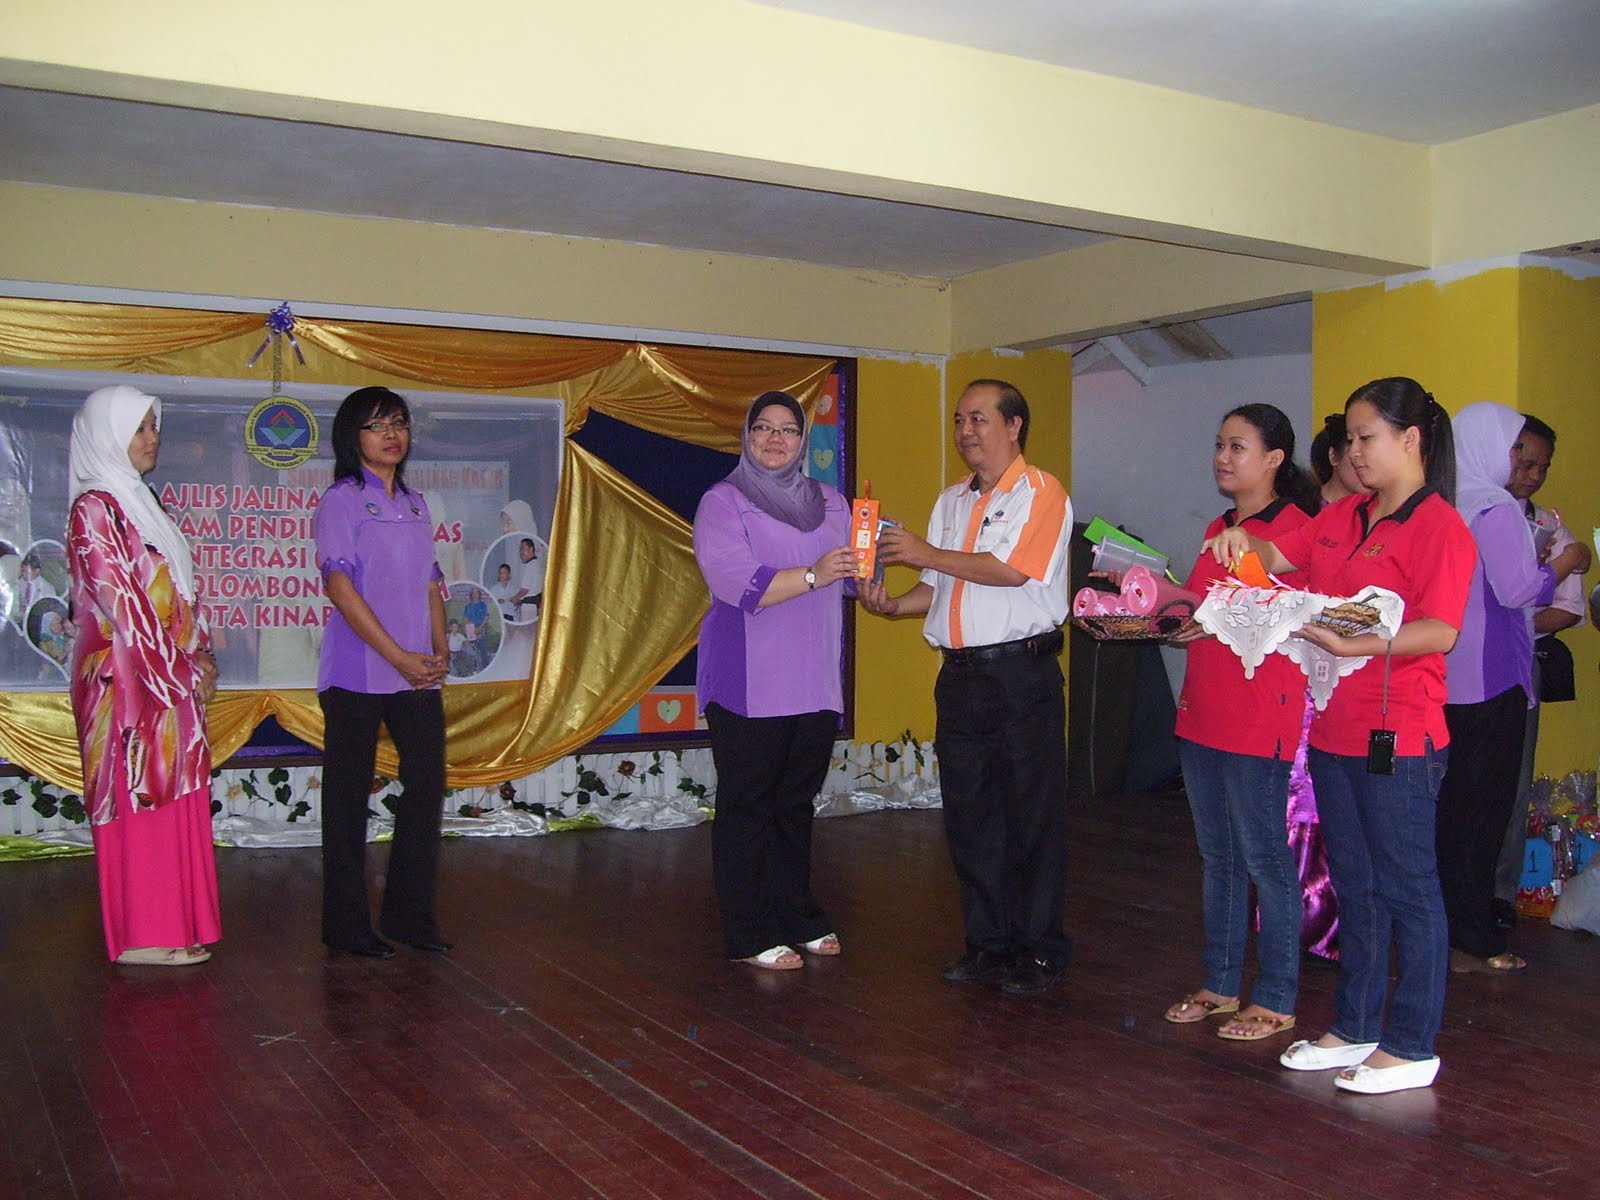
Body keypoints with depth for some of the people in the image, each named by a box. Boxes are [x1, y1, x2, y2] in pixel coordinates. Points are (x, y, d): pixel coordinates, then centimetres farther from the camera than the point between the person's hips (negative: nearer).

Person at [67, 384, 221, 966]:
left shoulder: (140, 503, 17)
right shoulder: (95, 508, -10)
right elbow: (120, 601, -15)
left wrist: (200, 657, 5)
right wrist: (179, 671, -13)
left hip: (172, 678, 9)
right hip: (130, 678, -8)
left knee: (172, 802, 10)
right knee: (140, 803, -3)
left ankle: (171, 927, 16)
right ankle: (141, 936, 5)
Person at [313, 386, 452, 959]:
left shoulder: (415, 504, 16)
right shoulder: (341, 501, -4)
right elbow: (340, 586, -12)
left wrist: (439, 650, 1)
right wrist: (399, 657, -15)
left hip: (417, 672, 6)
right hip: (358, 671, -6)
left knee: (428, 782, 4)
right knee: (350, 795, 2)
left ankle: (409, 913, 15)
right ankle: (346, 924, 12)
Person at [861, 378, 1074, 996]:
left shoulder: (1040, 493, -4)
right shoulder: (951, 500, 18)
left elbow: (1010, 568, -17)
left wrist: (926, 553, -15)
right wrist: (891, 604, -1)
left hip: (1022, 672, -7)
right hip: (959, 673, 7)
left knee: (1032, 816, 0)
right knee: (969, 814, 10)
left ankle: (1039, 951, 11)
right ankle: (987, 943, 21)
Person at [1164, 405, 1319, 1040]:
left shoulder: (1294, 526, -8)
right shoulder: (1217, 529, 17)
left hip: (1260, 717, -8)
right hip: (1201, 712, 8)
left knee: (1264, 857, -1)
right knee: (1216, 856, 15)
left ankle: (1277, 1000, 10)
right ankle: (1221, 985, 25)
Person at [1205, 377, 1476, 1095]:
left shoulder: (1439, 525, -11)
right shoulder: (1343, 517, 12)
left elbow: (1440, 631, -20)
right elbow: (1279, 558, 19)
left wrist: (1354, 646, -31)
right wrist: (1243, 542, -2)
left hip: (1398, 738, -8)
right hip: (1335, 731, 8)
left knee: (1406, 888, 3)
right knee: (1354, 885, 16)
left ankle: (1411, 1048, 14)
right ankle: (1355, 1029, 28)